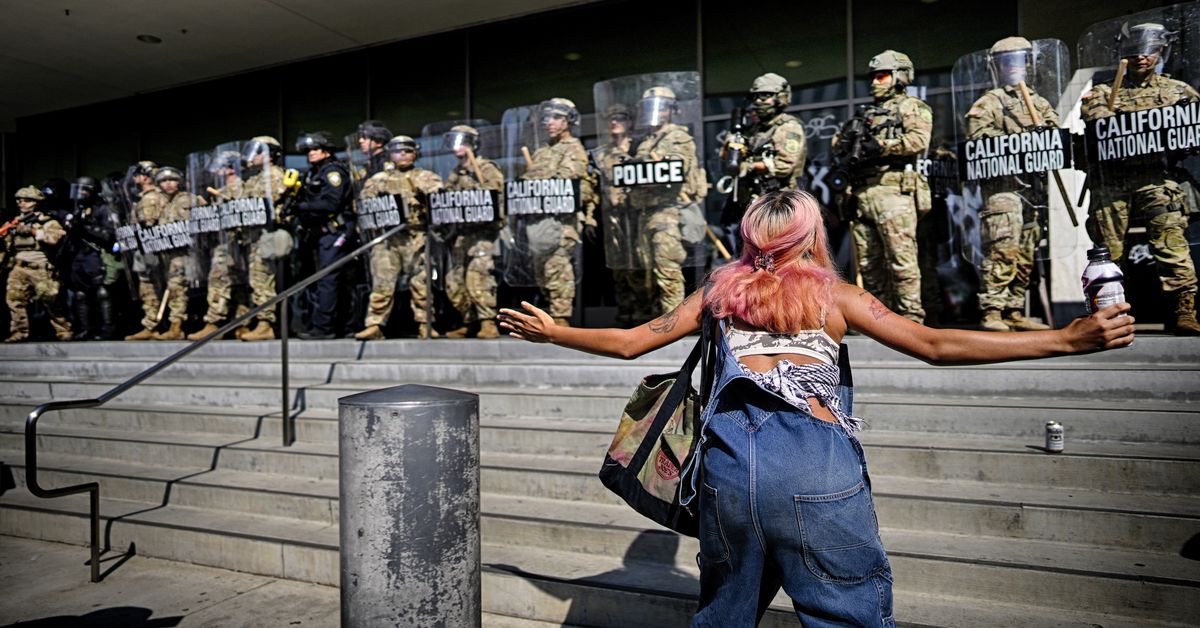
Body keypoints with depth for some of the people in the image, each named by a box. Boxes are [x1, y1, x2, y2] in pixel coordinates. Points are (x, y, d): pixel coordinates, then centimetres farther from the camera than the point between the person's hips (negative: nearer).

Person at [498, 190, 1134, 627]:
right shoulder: (835, 293, 13)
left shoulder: (721, 287, 19)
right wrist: (1067, 338, 9)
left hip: (727, 454, 3)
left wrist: (551, 331, 33)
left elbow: (629, 341, 19)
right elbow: (936, 345, 5)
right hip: (815, 460, -2)